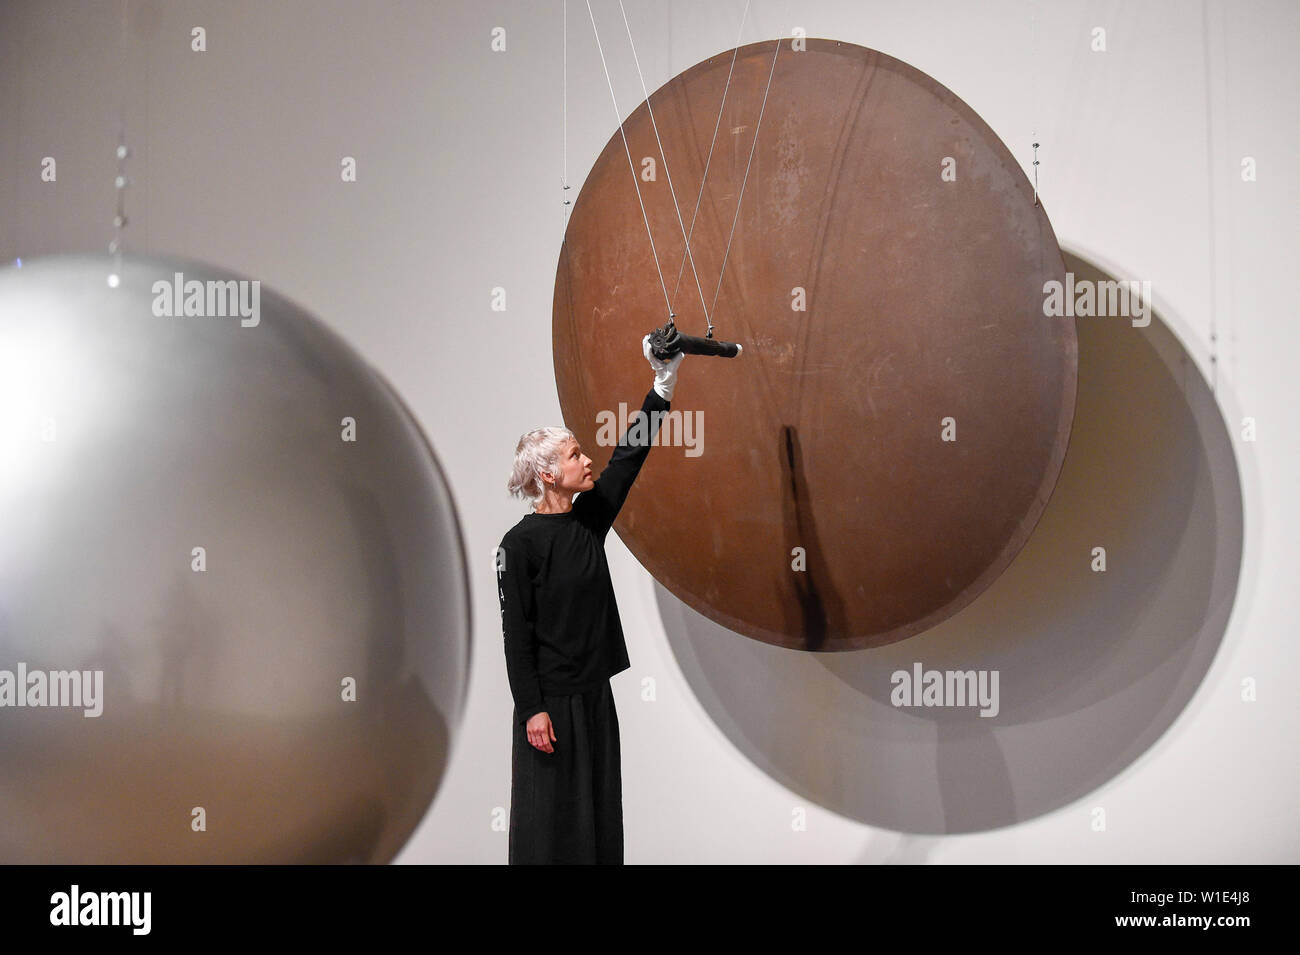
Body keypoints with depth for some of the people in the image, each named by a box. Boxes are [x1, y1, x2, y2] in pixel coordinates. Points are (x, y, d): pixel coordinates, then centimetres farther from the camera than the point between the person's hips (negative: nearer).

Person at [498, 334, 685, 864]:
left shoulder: (589, 519, 6)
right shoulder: (519, 543, -12)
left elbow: (629, 455, 6)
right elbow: (516, 632, -13)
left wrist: (663, 385, 2)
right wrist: (531, 708, -16)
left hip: (595, 692, 7)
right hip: (550, 699, -7)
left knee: (601, 812, 11)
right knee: (553, 820, 0)